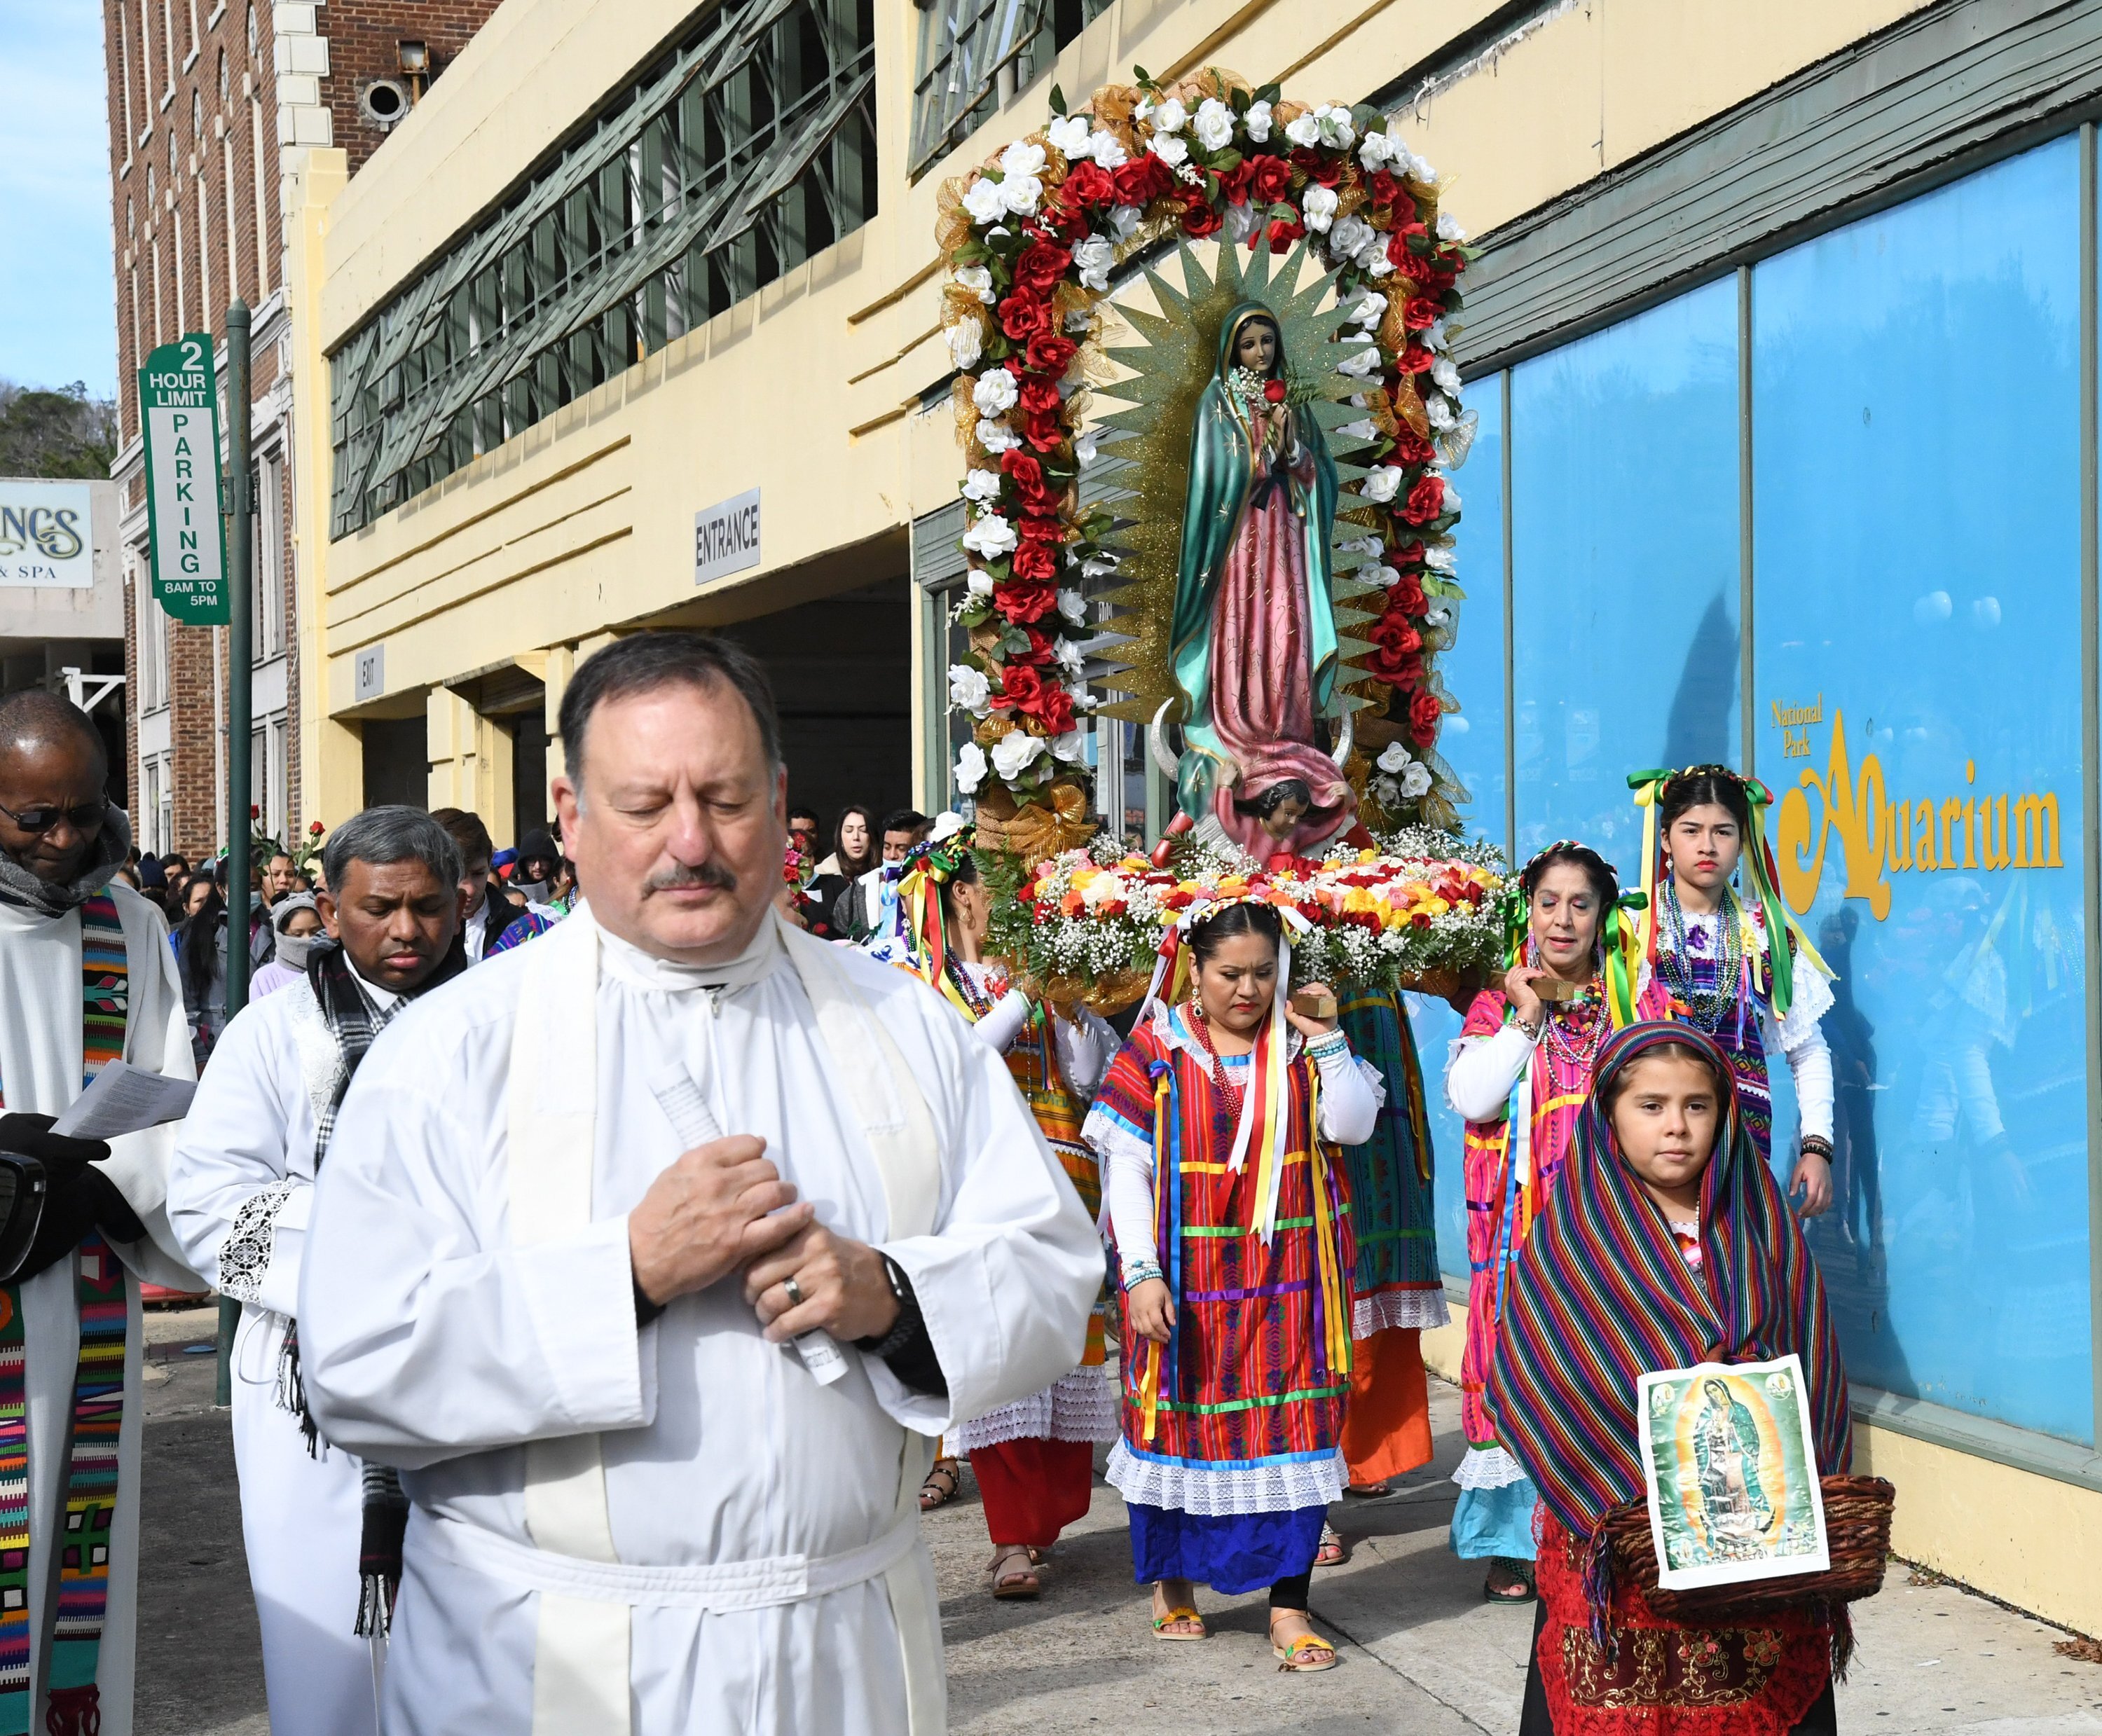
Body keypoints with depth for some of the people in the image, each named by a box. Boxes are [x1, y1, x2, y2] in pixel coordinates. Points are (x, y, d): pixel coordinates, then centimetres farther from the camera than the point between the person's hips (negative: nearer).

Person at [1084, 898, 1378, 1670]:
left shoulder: (1301, 1042, 5)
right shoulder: (1159, 1048, -2)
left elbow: (1353, 1127, -6)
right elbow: (1127, 1168, -5)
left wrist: (1327, 1040, -12)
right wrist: (1143, 1273, -12)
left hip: (1287, 1277, 1)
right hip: (1187, 1278, -1)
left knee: (1292, 1426, -3)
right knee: (1178, 1417, 7)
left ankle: (1289, 1607, 2)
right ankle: (1172, 1578, 27)